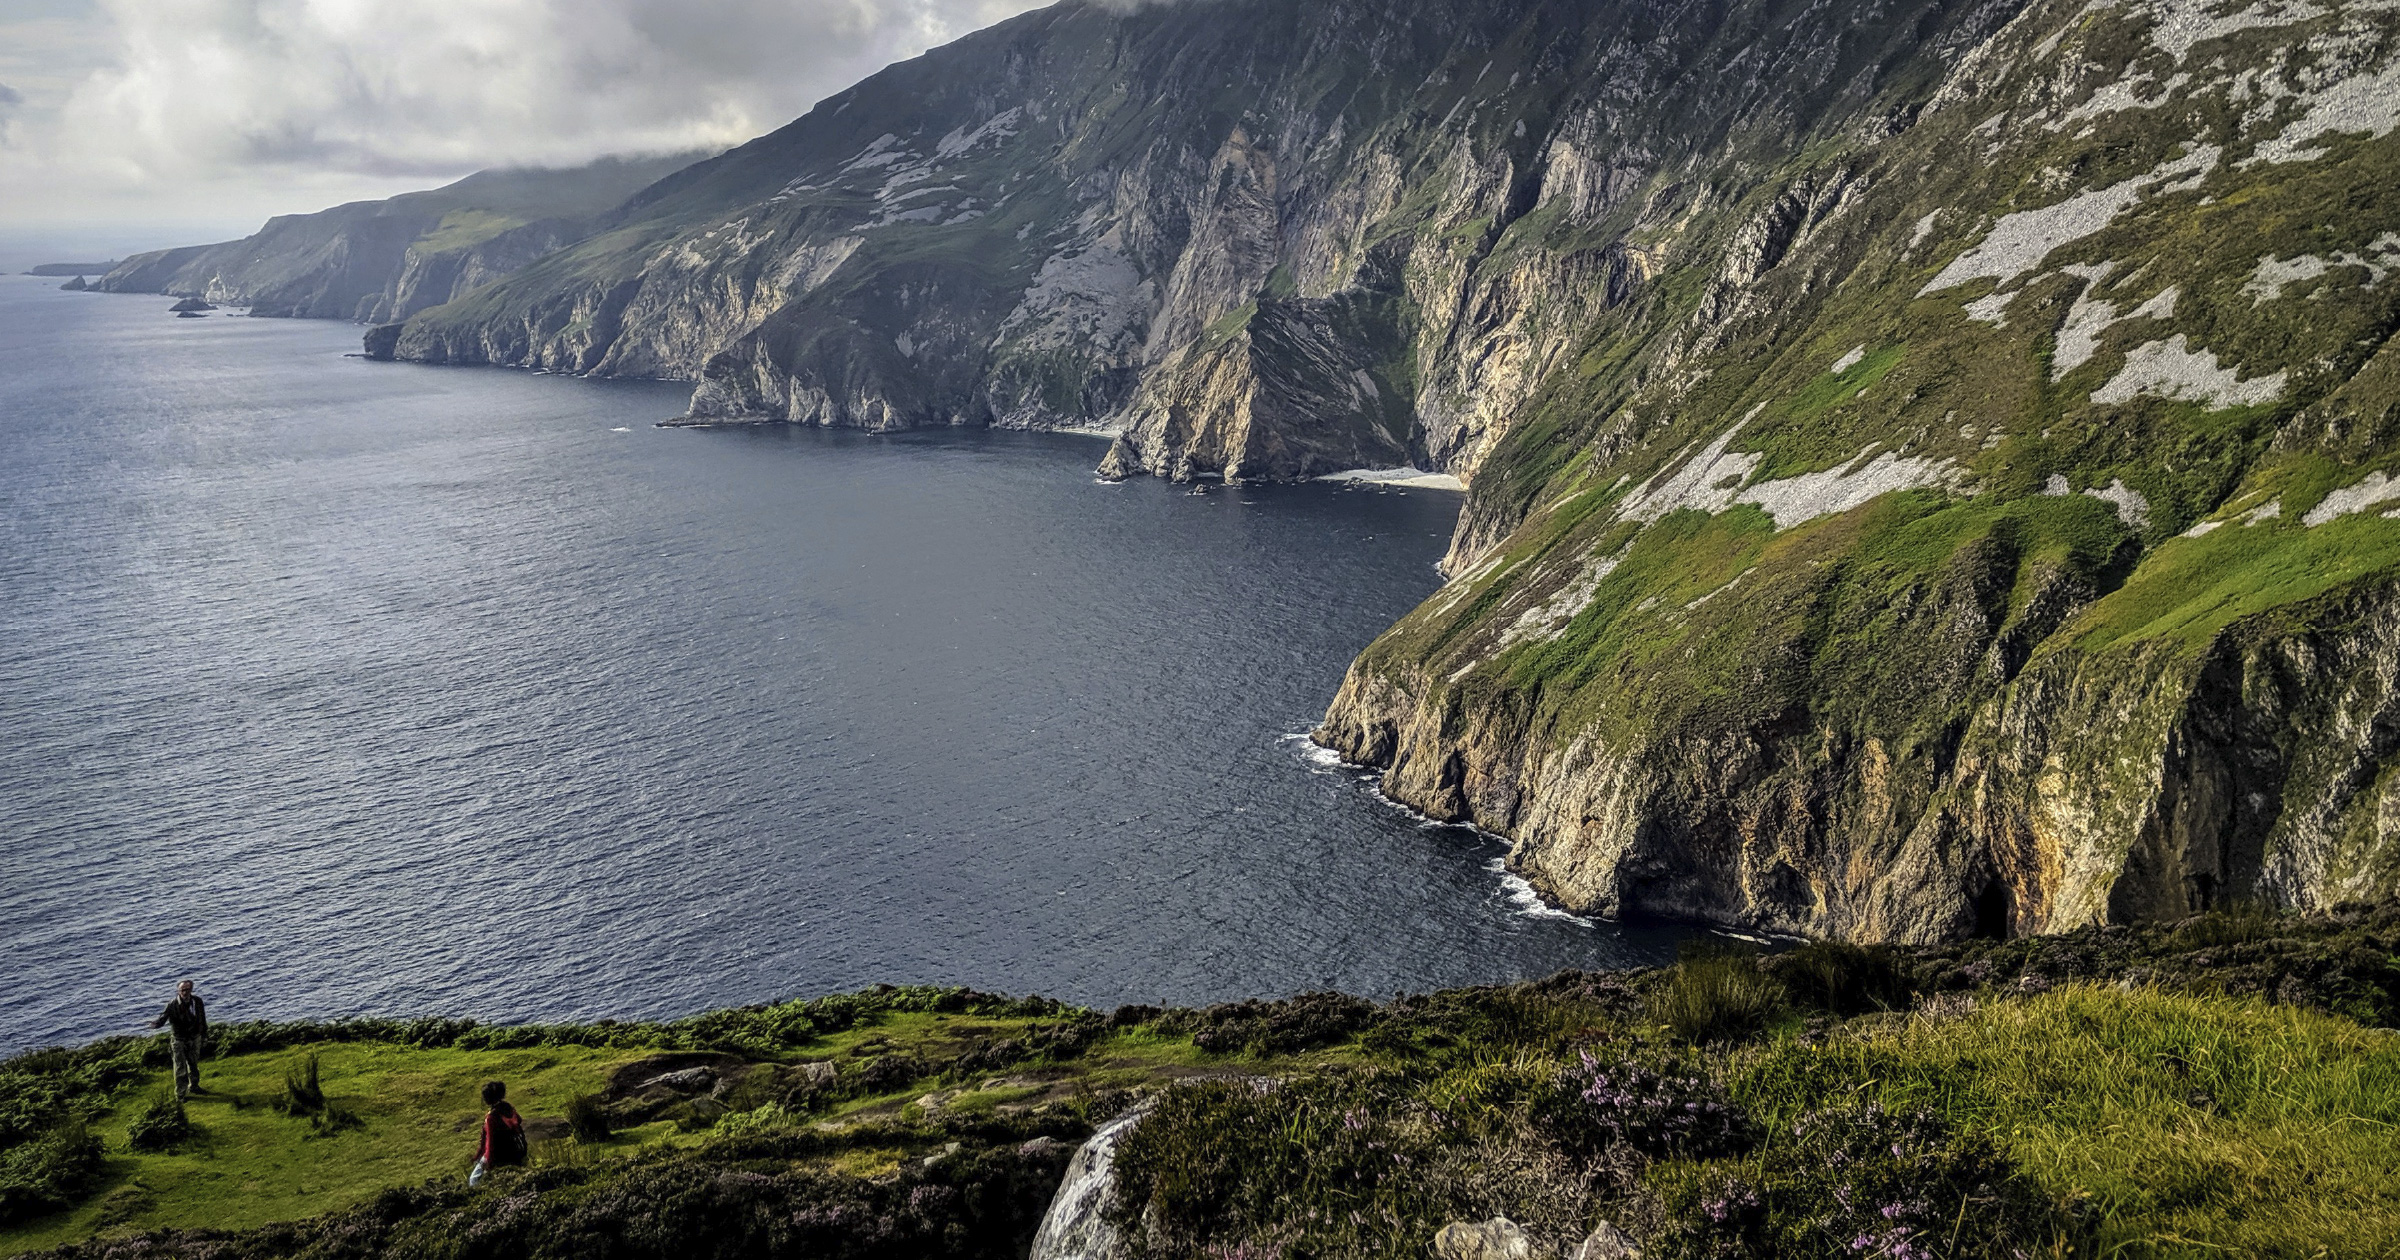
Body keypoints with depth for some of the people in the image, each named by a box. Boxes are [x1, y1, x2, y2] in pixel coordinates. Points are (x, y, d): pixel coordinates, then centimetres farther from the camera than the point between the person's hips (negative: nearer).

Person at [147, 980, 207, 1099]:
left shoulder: (197, 1002, -10)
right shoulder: (172, 1005, -21)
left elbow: (202, 1019, 3)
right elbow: (162, 1019, -25)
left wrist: (204, 1033, 13)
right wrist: (154, 1023, -49)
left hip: (194, 1038, 4)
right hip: (179, 1040, -4)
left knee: (194, 1064, 20)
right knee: (180, 1068, 0)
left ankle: (194, 1086, 40)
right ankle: (180, 1094, 10)